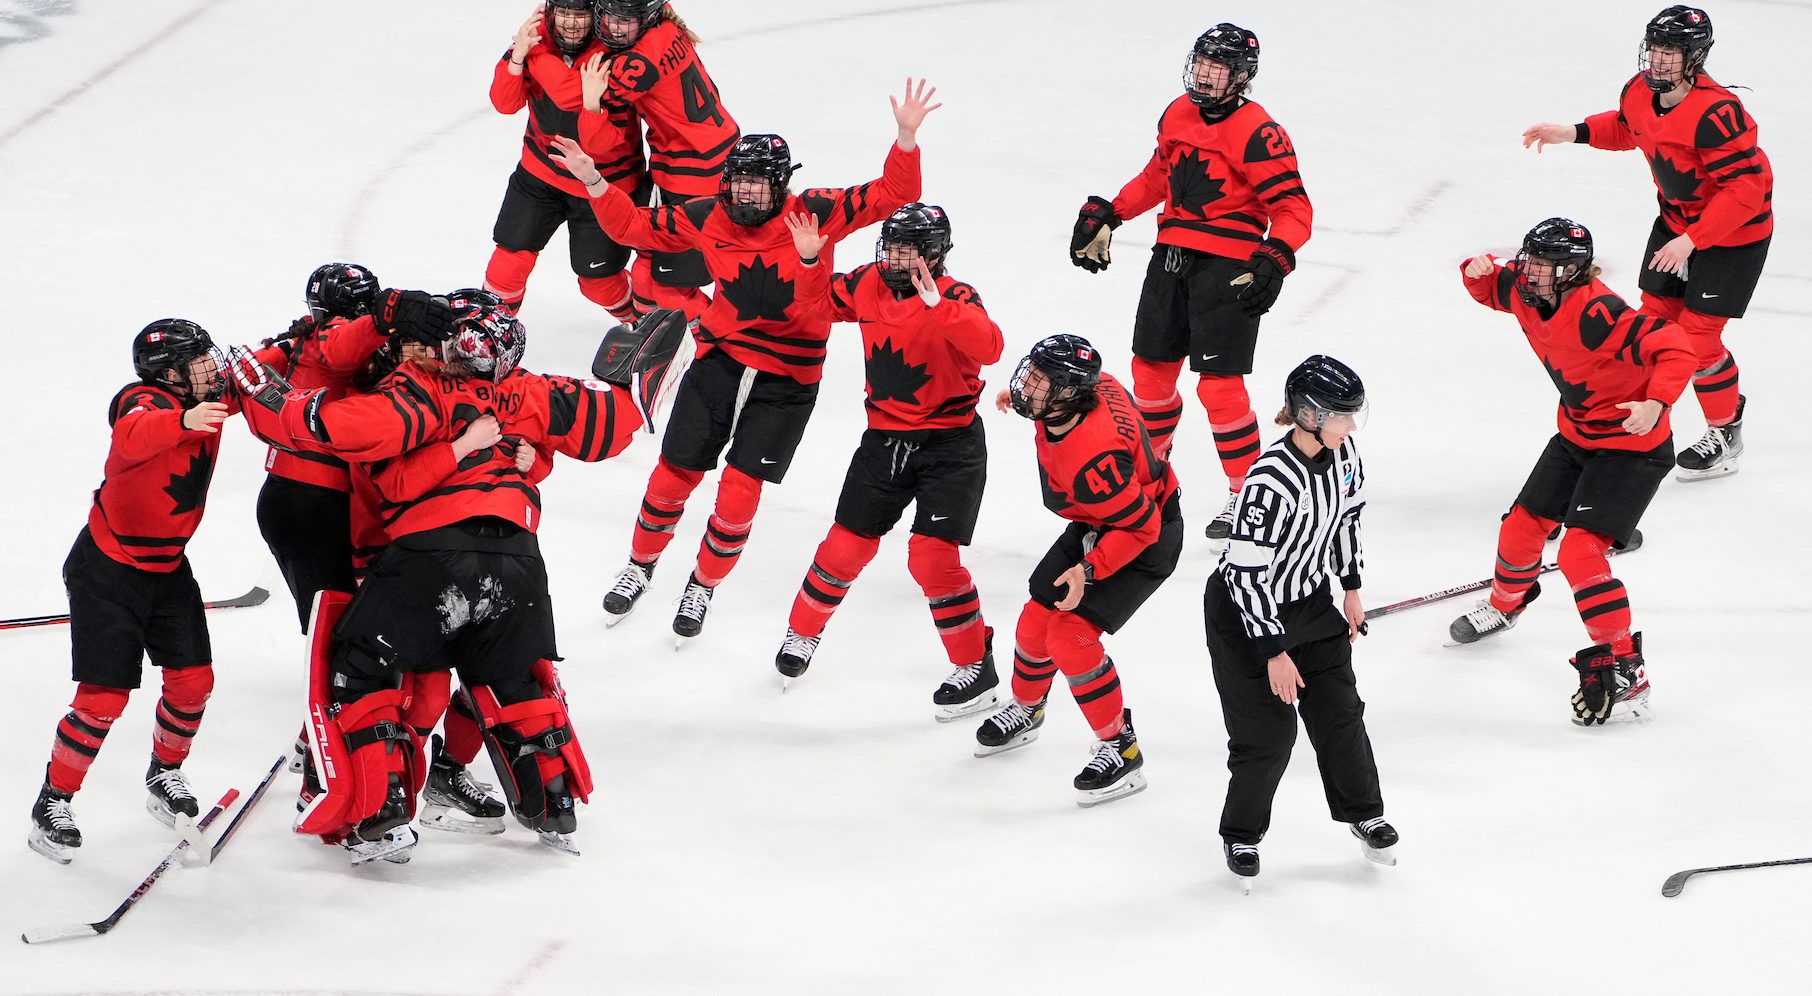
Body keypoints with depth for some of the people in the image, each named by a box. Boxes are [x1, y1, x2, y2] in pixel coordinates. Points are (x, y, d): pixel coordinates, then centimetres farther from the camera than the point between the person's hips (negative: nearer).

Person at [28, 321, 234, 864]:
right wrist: (183, 421, -66)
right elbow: (132, 436, -47)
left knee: (193, 681, 4)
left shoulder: (211, 402, -3)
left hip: (168, 569, 7)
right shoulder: (143, 402, -25)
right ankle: (52, 804, 5)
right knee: (104, 697, -10)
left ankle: (165, 777, 30)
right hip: (108, 570, -7)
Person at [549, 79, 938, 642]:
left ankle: (703, 586, 22)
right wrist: (594, 183, -9)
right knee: (673, 475, 8)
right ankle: (640, 566, 35)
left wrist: (907, 140, -31)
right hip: (719, 362, 2)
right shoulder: (708, 220, -6)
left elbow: (892, 197, -15)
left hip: (787, 380, -2)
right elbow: (634, 227, 4)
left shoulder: (815, 214, -14)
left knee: (739, 495, -4)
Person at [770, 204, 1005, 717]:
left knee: (932, 555, -14)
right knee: (847, 545, 9)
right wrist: (810, 261, -4)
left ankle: (977, 666, 1)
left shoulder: (955, 297, -19)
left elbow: (989, 347, -37)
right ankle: (803, 632, 33)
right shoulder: (867, 284, -3)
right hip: (885, 439, 5)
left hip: (951, 444, -5)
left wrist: (936, 304, -46)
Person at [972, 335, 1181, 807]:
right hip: (1097, 526, 9)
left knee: (1071, 636, -18)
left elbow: (1139, 526, -32)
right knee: (1037, 621, 14)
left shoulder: (1092, 457, -40)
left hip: (1148, 538, -9)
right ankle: (1025, 710, 42)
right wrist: (1024, 396, 20)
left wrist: (1089, 570, -31)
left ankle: (1121, 749, -4)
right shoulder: (1090, 387, -17)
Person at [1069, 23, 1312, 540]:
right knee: (1151, 367, 15)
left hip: (1229, 264, -7)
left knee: (1219, 385, -10)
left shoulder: (1257, 132, -15)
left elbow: (1293, 208, -17)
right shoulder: (1178, 115, 8)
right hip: (1173, 256, 7)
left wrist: (1274, 261, -31)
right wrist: (1106, 215, 19)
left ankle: (1248, 493, 1)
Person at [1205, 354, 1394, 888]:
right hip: (1244, 611, -7)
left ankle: (1363, 813, 31)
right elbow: (1246, 573, -29)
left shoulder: (1343, 453, -10)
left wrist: (1351, 588, 17)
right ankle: (1241, 834, 19)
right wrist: (1274, 652, -25)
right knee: (1268, 732, -3)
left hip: (1310, 601, 7)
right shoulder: (1271, 480, -34)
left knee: (1339, 710, 11)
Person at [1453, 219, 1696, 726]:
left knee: (1580, 552, -20)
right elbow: (1495, 289, 16)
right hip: (1576, 434, 9)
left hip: (1631, 444, -9)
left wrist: (1656, 402, -48)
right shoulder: (1528, 298, -7)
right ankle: (1504, 605, 50)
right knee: (1521, 529, 18)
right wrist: (1479, 272, -8)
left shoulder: (1597, 314, -32)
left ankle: (1626, 673, -15)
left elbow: (1674, 348, -35)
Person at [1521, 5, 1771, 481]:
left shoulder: (1715, 114, -35)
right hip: (1678, 218, 8)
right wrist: (1573, 133, 1)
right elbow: (1625, 128, 16)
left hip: (1734, 232, -8)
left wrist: (1691, 241, -33)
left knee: (1698, 333, -6)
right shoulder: (1640, 91, -9)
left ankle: (1725, 434, 15)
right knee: (1654, 318, 13)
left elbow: (1745, 188, -34)